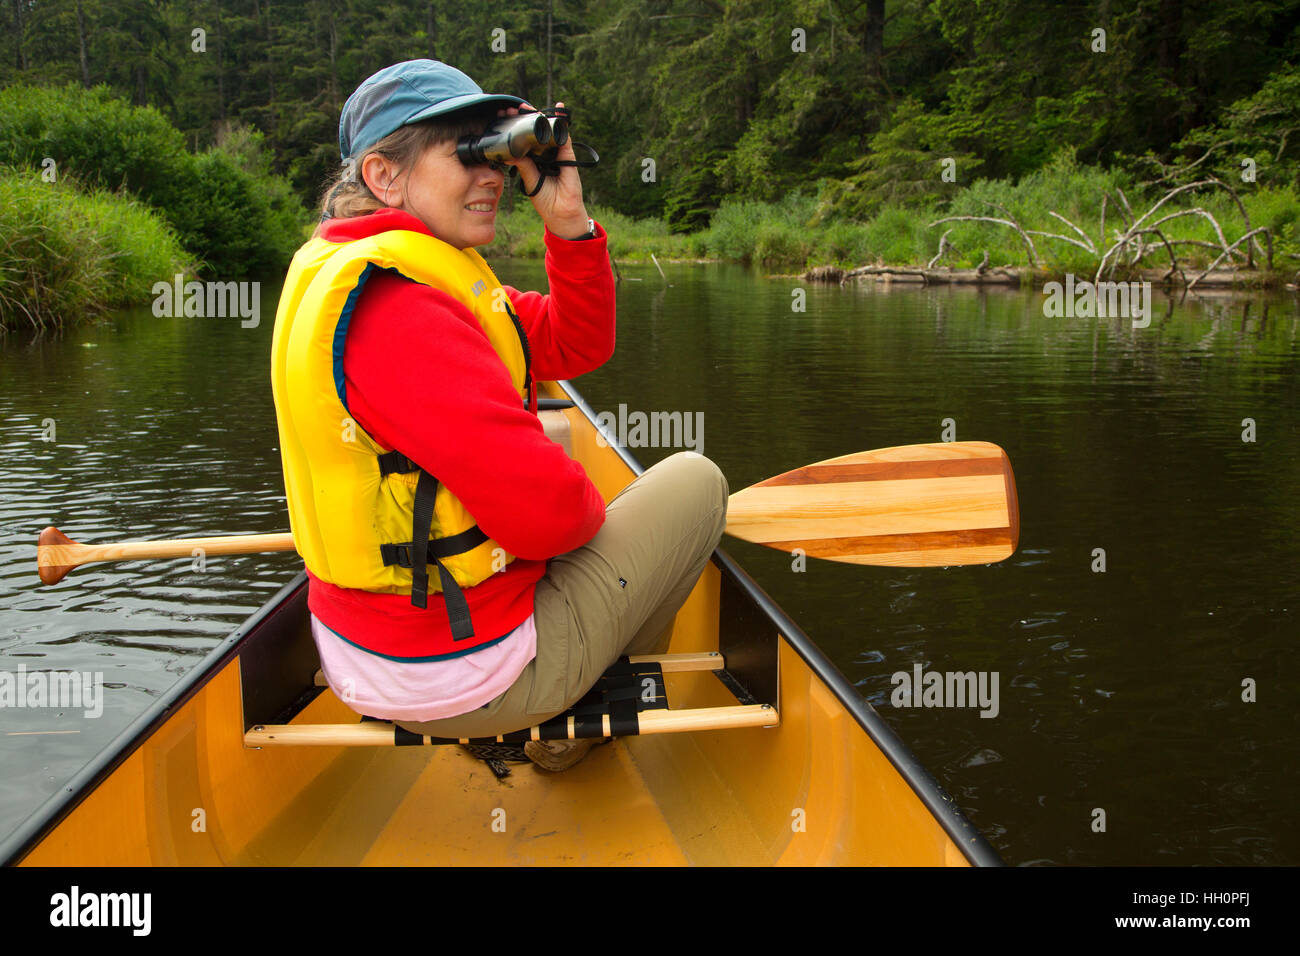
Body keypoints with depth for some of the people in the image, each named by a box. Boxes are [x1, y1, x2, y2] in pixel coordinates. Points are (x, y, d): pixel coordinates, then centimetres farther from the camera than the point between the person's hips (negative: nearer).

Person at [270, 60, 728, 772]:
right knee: (696, 480, 6)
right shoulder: (395, 308, -26)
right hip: (457, 680, -10)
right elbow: (544, 512, -28)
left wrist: (568, 220, -6)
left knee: (558, 439, 32)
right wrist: (591, 511, -5)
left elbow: (577, 345, 8)